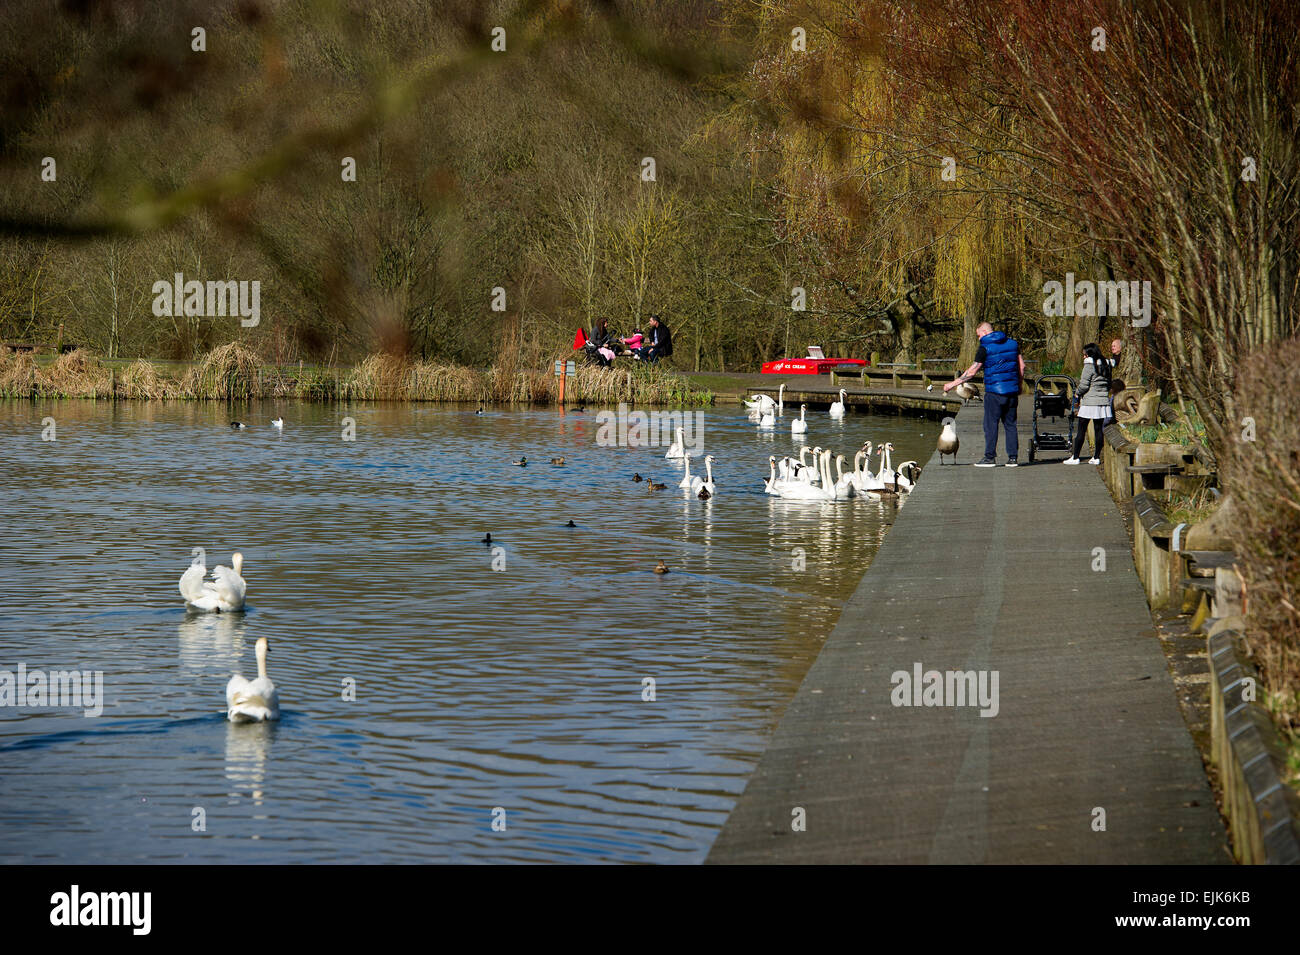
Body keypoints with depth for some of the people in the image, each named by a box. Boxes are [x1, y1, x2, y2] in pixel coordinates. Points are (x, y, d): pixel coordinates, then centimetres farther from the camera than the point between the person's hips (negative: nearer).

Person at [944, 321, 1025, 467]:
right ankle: (1012, 457, 6)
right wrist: (1019, 386, 20)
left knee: (991, 424, -1)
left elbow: (972, 371, -7)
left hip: (994, 391, -5)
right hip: (1012, 391, 5)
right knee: (1010, 424, 9)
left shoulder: (985, 348, -7)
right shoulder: (1012, 343, 10)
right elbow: (1022, 366, 11)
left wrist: (953, 383, 0)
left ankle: (990, 457, -3)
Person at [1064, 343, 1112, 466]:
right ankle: (1096, 457, 8)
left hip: (1089, 401, -6)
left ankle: (1075, 457, 1)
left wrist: (1078, 395, 2)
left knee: (1081, 429, -1)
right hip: (1103, 400, 6)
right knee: (1098, 429, 8)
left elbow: (1084, 385, -13)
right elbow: (1109, 384, 15)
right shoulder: (1105, 364, 9)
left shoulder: (1089, 365, -11)